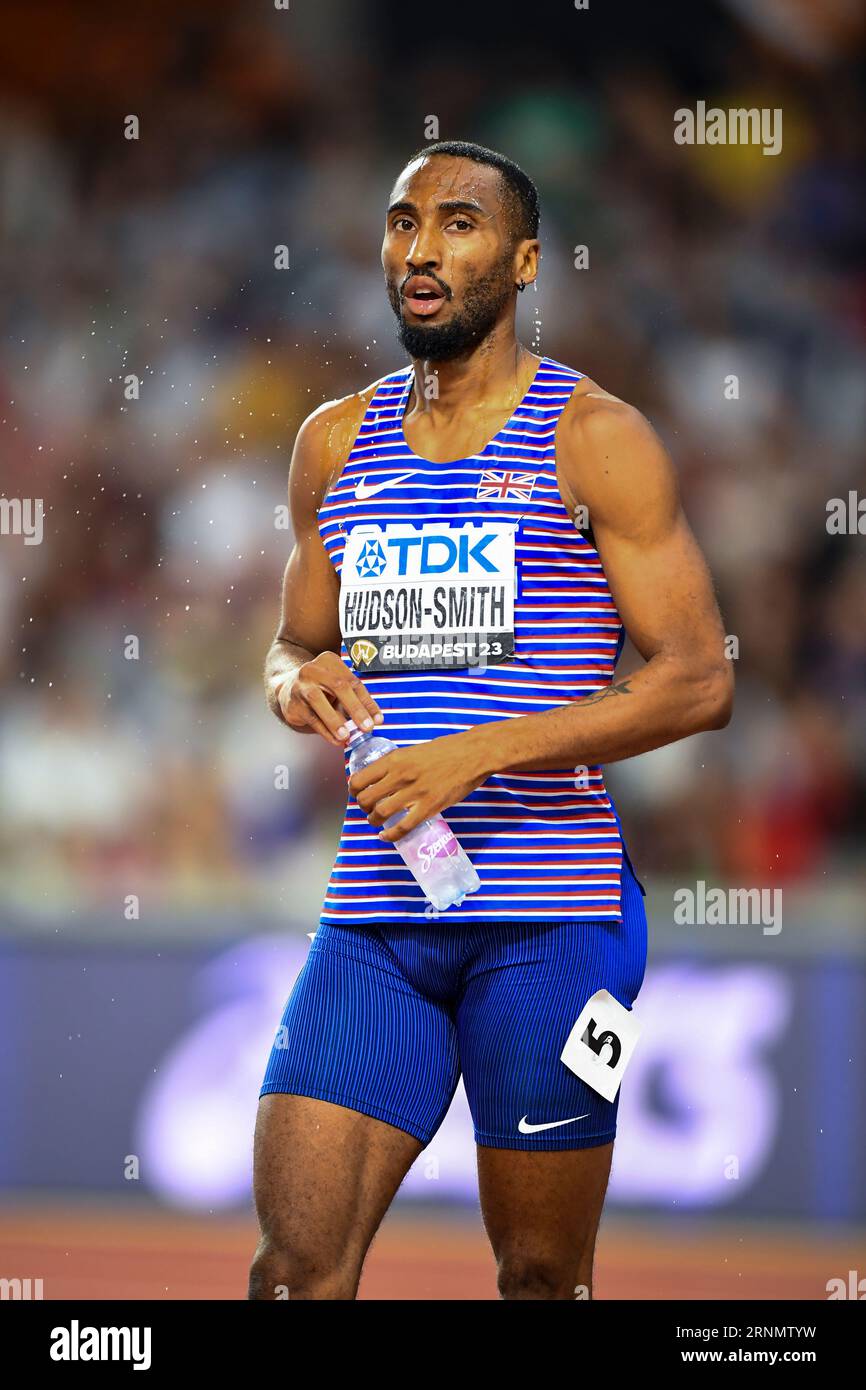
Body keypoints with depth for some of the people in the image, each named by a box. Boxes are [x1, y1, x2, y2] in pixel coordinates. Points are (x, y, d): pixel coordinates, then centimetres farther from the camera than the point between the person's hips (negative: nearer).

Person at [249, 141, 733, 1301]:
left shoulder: (594, 439, -2)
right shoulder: (337, 443, 14)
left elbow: (701, 681, -7)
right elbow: (291, 648, 26)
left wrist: (481, 752, -16)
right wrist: (301, 684, 0)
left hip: (549, 915, -4)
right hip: (375, 910, 4)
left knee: (542, 1275, 4)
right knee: (296, 1267, -7)